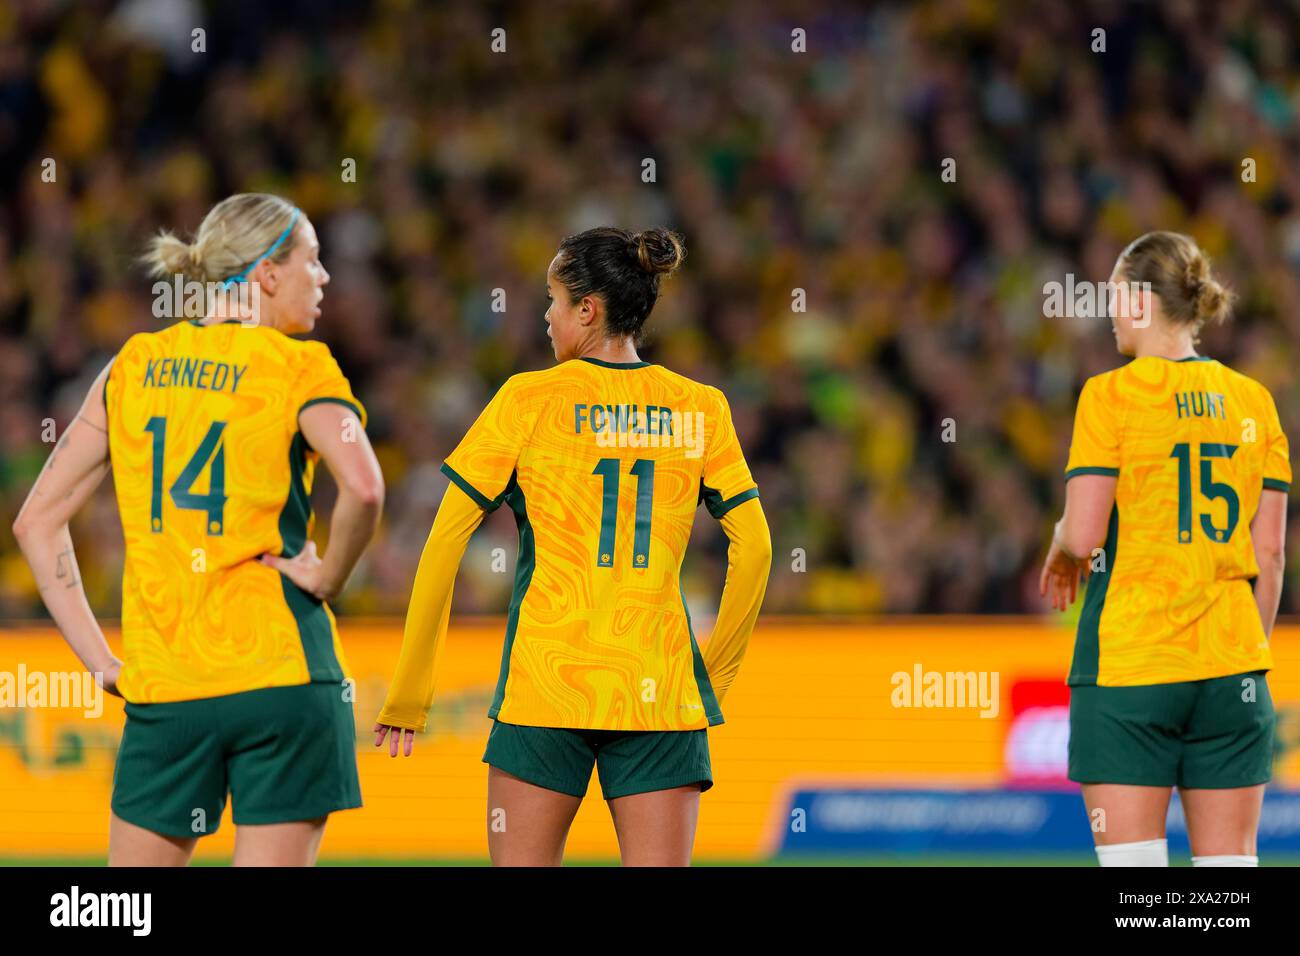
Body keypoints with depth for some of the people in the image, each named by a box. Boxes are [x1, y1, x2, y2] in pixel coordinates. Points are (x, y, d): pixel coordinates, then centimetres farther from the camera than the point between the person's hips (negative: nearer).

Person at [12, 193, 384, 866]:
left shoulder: (132, 365, 11)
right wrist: (328, 576, -4)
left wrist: (99, 659, 8)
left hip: (161, 685, 4)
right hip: (283, 673, -4)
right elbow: (362, 487, -22)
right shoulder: (298, 367, -2)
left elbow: (37, 520, 9)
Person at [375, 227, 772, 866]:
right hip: (661, 690, 2)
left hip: (546, 682, -2)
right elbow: (753, 548, 3)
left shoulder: (529, 400, -1)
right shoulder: (699, 410, 5)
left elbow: (444, 543, -3)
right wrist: (716, 675, 13)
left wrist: (408, 695, 3)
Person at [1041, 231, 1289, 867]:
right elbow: (1270, 552, 8)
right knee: (1230, 862, 4)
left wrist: (1060, 547, 11)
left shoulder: (1112, 394, -6)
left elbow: (1083, 535, -11)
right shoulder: (1252, 401, 8)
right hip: (1232, 668, 4)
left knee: (1133, 863, -4)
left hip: (1128, 664, -4)